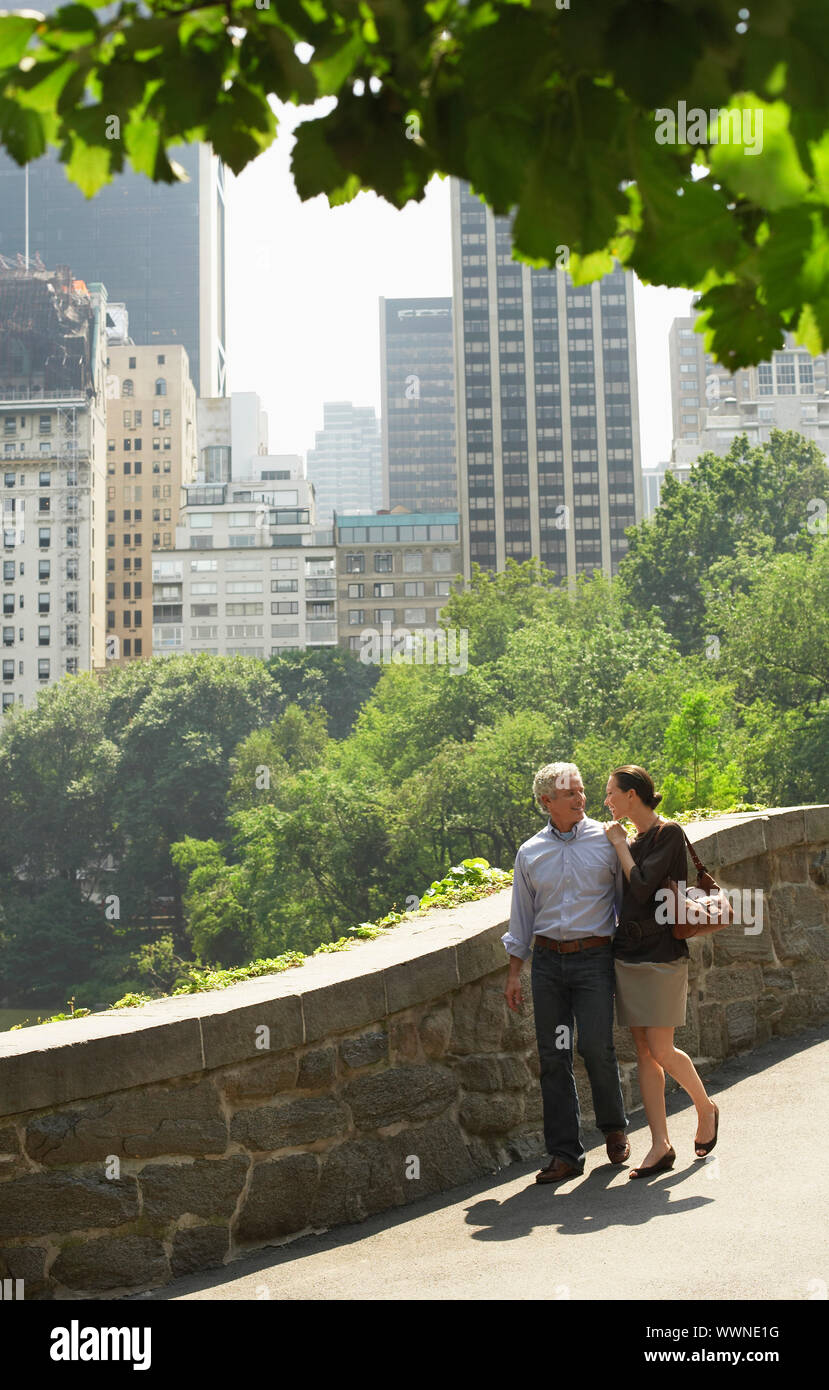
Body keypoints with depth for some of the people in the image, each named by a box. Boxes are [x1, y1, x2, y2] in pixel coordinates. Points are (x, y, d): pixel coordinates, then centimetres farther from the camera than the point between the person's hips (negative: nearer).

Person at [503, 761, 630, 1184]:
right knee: (553, 1057, 3)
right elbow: (522, 915, 15)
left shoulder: (607, 840, 2)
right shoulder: (530, 853, 9)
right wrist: (514, 972, 11)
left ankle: (614, 1128, 16)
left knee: (596, 1046, -11)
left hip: (594, 958, -3)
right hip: (548, 961, 3)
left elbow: (627, 898, 6)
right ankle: (565, 1153, 12)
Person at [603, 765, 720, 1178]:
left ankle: (706, 1109, 20)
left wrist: (619, 844, -7)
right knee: (644, 1051, 5)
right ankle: (660, 1146, 9)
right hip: (628, 952, 8)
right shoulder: (636, 840, 14)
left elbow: (642, 886, -17)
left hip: (661, 953, -8)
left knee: (661, 1051, -6)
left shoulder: (669, 833, -9)